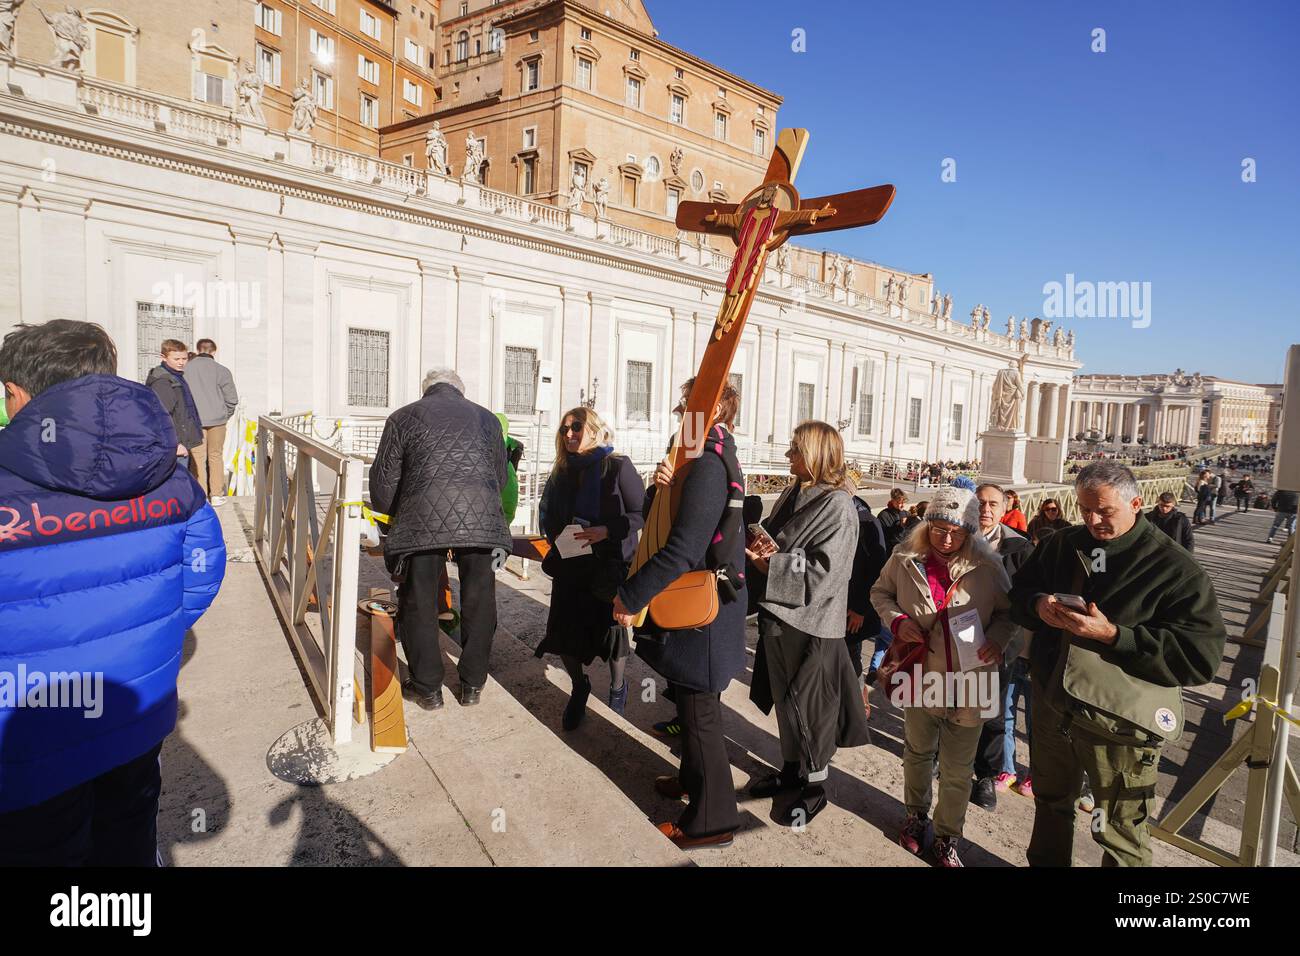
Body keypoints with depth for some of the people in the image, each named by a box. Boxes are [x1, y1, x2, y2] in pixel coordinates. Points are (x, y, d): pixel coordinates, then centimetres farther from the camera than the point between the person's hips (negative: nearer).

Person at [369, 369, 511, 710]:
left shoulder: (404, 417, 14)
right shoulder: (487, 418, 19)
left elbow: (383, 480, 13)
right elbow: (501, 477, 21)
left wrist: (391, 512, 32)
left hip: (423, 519, -1)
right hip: (482, 521, 2)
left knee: (419, 604, 13)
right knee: (479, 602, 14)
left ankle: (427, 688, 22)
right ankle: (473, 684, 25)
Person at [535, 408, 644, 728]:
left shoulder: (618, 466, -7)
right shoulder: (563, 472, 10)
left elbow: (642, 513, -11)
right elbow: (549, 515, 18)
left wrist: (607, 530, -22)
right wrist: (556, 538, 0)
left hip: (610, 566, -4)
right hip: (570, 567, 4)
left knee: (610, 628, 5)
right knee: (564, 631, 0)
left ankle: (618, 685, 36)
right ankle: (579, 686, 30)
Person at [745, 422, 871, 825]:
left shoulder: (838, 506, -16)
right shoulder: (791, 495, 8)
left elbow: (823, 571, -22)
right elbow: (771, 540, 16)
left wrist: (770, 565, -22)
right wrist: (757, 546, -6)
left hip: (810, 624, -8)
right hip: (778, 616, 8)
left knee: (808, 703, 6)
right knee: (784, 698, 19)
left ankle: (815, 786, 25)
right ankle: (791, 769, 37)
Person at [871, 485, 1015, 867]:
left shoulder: (987, 565, -10)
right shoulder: (905, 558, -8)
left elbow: (1007, 611, 3)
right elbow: (880, 592, 7)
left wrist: (997, 639, -16)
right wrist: (897, 620, -11)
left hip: (968, 682, -1)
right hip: (921, 675, 1)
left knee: (958, 769, 11)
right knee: (917, 752, 22)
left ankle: (948, 837, 33)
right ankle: (917, 815, 46)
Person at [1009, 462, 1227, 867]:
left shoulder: (1175, 568, -14)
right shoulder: (1062, 545, 2)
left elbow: (1203, 655, -20)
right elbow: (1020, 589, 13)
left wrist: (1112, 634, -29)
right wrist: (1039, 605, -11)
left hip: (1119, 722, -5)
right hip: (1052, 705, 5)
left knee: (1121, 838, 10)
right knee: (1050, 802, 26)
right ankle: (1045, 861, 49)